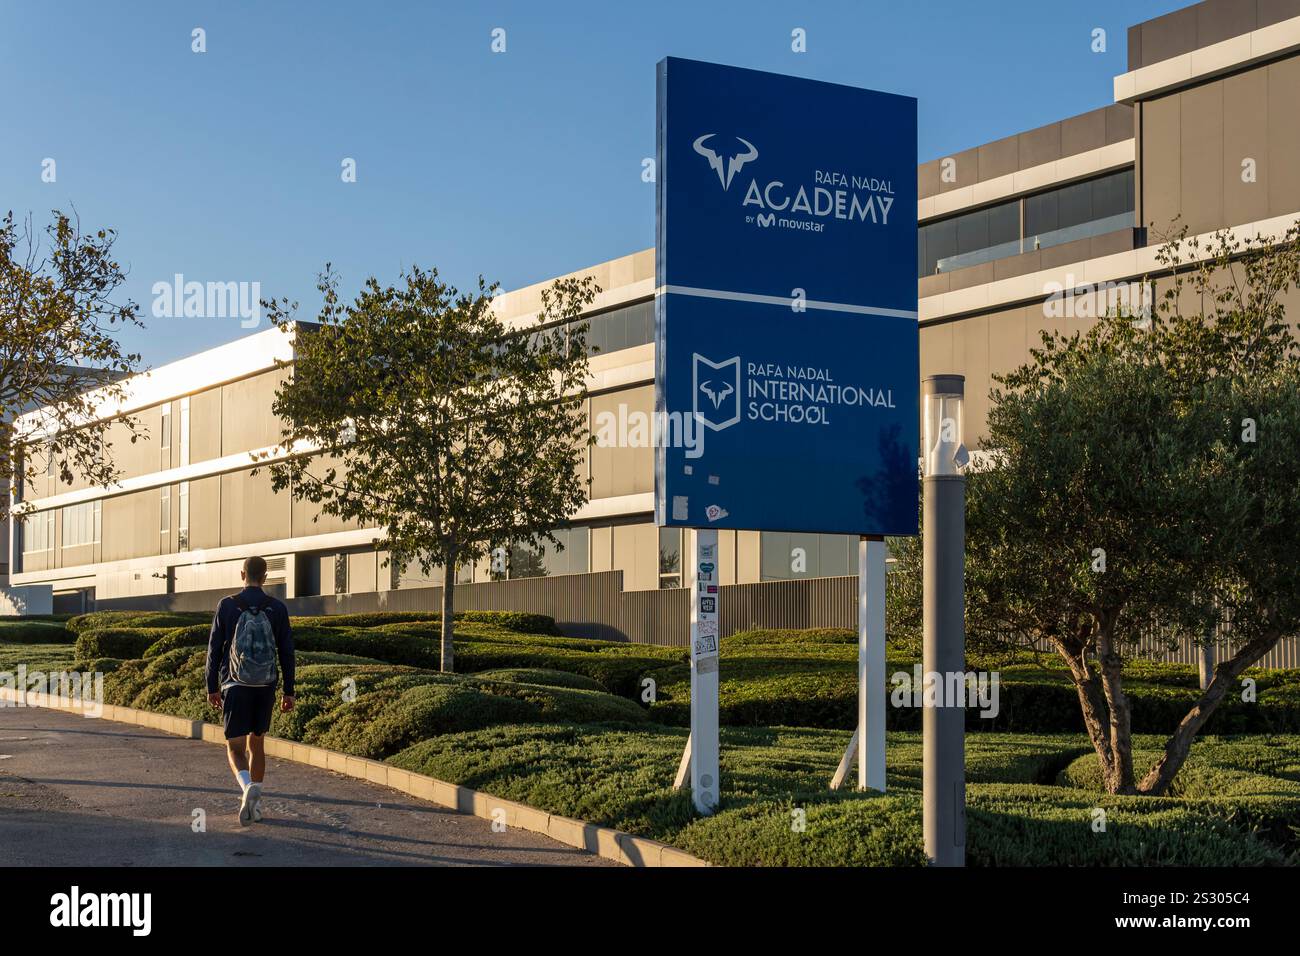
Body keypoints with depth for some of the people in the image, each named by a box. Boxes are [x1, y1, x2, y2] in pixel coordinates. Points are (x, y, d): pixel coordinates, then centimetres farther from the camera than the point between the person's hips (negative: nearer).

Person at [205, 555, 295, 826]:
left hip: (235, 687, -2)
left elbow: (214, 649, -2)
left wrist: (212, 687, 6)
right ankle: (255, 805, 18)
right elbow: (286, 652, 1)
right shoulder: (277, 608, 0)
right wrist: (289, 692, 7)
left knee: (235, 747, 0)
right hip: (266, 687, 2)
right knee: (257, 743, 17)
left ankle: (248, 788, -29)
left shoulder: (227, 606, -3)